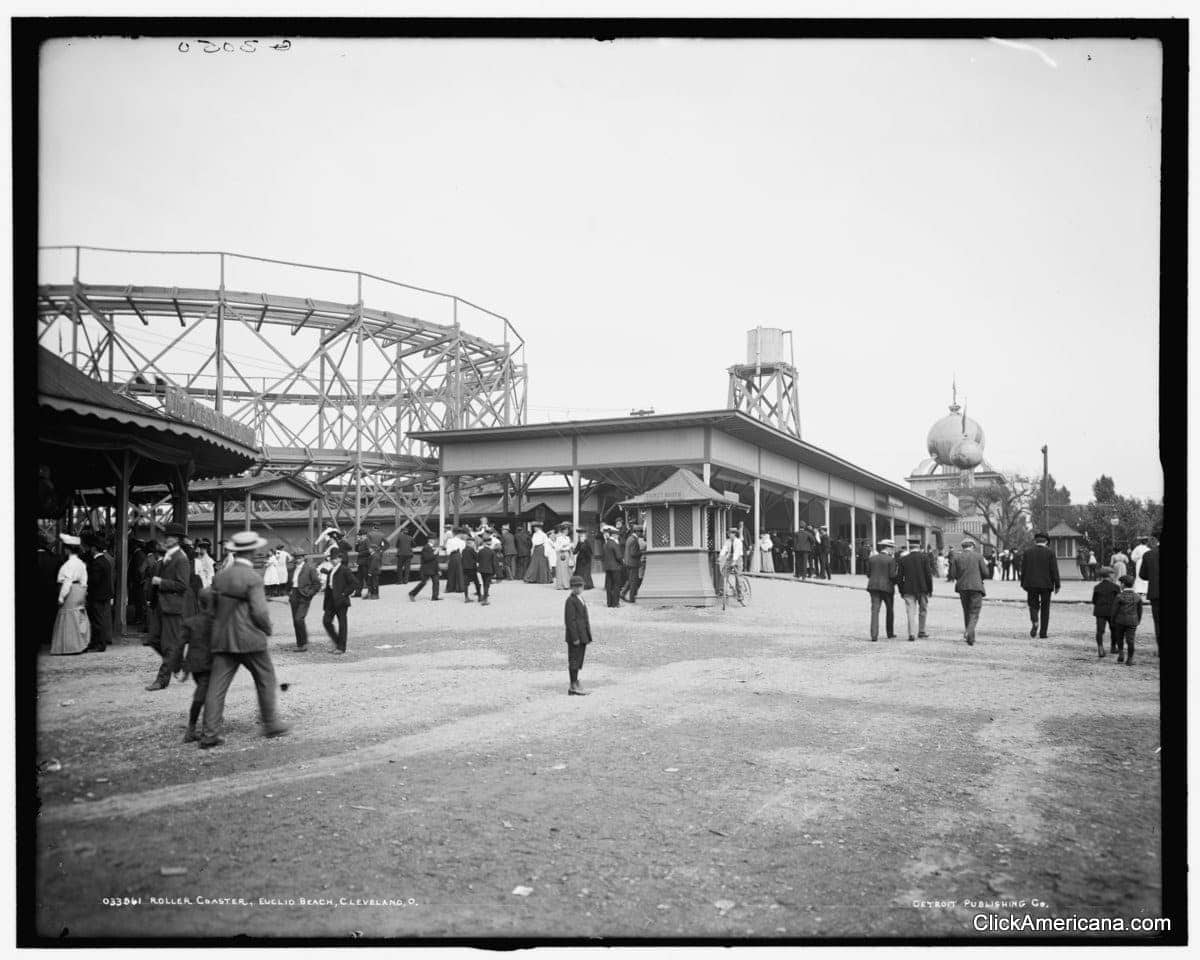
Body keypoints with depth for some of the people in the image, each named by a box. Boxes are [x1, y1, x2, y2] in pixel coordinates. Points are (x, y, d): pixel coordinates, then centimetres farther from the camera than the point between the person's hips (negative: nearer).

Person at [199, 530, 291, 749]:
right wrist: (267, 629, 1)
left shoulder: (220, 576, 7)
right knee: (265, 679, 11)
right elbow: (260, 612, -17)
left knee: (217, 684, 4)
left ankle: (210, 733, 2)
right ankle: (270, 724, 20)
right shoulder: (253, 578, -13)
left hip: (222, 639, 6)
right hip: (250, 639, -6)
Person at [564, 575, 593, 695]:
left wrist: (587, 636, 20)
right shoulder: (571, 601, -12)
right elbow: (570, 620, -17)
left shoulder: (580, 599, 17)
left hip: (582, 636, 9)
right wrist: (575, 637, -20)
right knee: (574, 660, -4)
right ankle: (573, 686, -1)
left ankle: (576, 684, 20)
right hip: (575, 636, -9)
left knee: (579, 660, 13)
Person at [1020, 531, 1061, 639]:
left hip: (1031, 584, 1)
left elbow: (1024, 569, 2)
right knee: (1045, 608, 9)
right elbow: (1054, 570, -6)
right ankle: (1043, 632, 8)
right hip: (1046, 584, -1)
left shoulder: (1028, 552, 1)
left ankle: (1034, 622, -20)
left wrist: (1023, 584, 10)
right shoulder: (1050, 552, -4)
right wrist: (1057, 585, 0)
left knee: (1033, 605, 10)